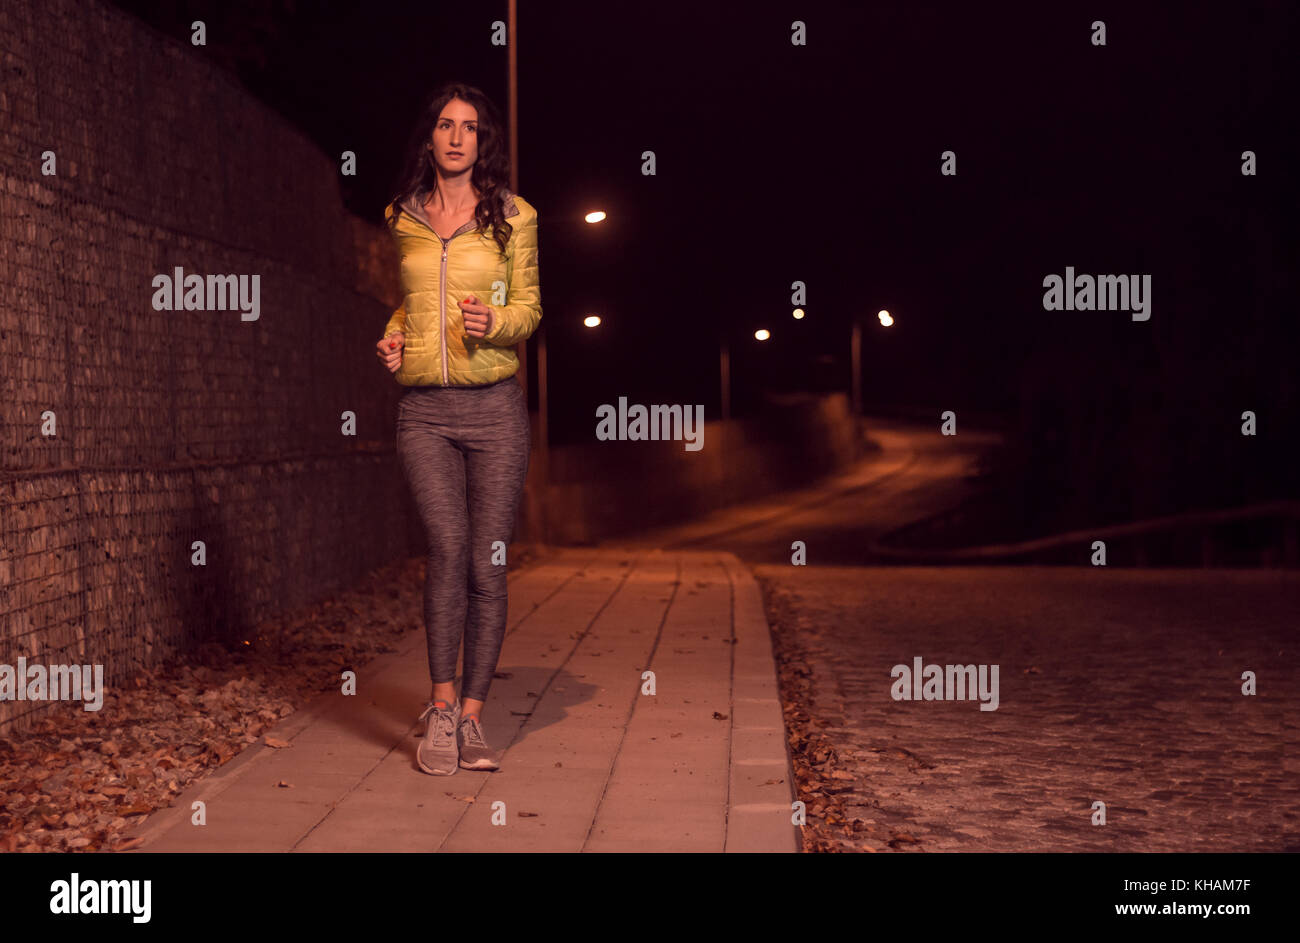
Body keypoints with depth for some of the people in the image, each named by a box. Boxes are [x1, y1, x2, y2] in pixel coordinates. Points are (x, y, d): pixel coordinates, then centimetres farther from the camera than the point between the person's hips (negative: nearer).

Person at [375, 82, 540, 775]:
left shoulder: (511, 217, 6)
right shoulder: (404, 219, 13)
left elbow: (528, 305, 8)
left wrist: (493, 321, -13)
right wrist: (393, 336, 8)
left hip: (493, 405, -1)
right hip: (424, 410, 1)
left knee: (487, 563, -2)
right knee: (448, 547, -16)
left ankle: (470, 717, 8)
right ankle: (442, 710, -6)